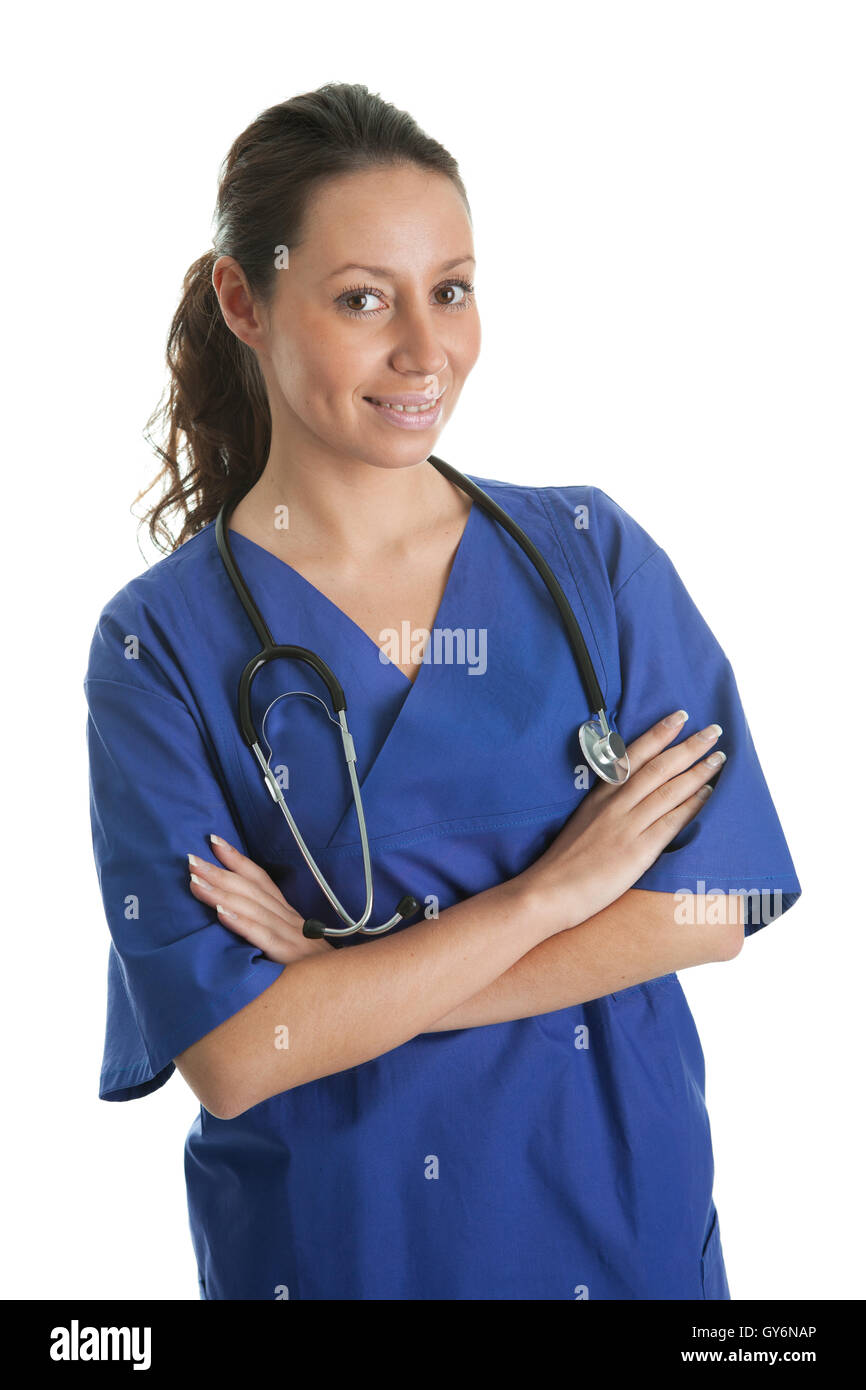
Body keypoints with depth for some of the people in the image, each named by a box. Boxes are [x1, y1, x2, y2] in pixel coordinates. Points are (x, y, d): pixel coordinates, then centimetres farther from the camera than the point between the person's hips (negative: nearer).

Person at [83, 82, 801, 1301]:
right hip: (334, 1234, -2)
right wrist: (547, 890, -18)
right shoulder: (161, 641, -12)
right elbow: (228, 1053, -18)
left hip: (619, 1195, 2)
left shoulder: (589, 552, -5)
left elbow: (712, 904, -12)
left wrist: (345, 982, -17)